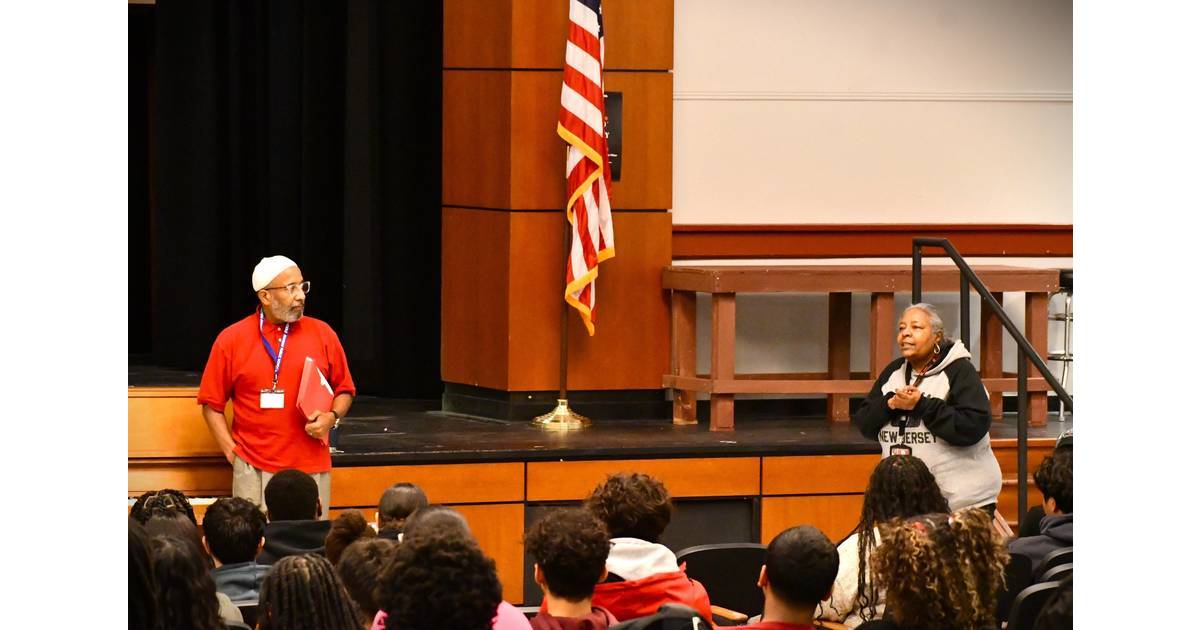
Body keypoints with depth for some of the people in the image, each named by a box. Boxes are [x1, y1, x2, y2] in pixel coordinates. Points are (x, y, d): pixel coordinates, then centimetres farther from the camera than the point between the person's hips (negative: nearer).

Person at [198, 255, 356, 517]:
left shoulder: (322, 334, 7)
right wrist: (231, 451, -3)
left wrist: (332, 417, -5)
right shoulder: (231, 340, 2)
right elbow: (212, 404, 6)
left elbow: (344, 390, 15)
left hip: (312, 466, 1)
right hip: (254, 470, -1)